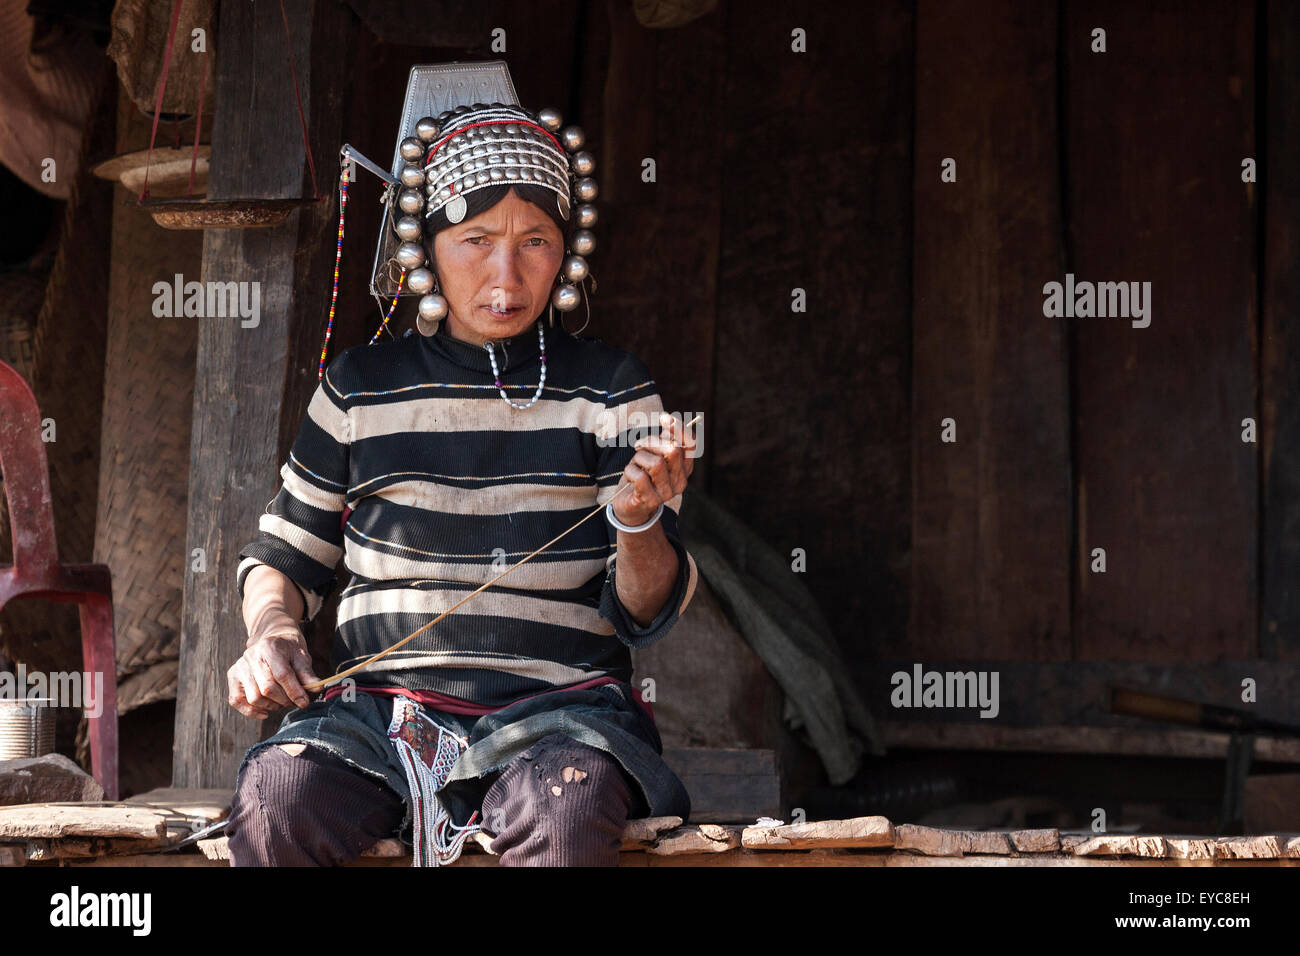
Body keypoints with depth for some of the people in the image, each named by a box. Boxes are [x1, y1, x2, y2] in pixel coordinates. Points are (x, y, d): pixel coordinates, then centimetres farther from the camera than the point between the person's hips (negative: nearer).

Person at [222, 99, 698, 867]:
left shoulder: (610, 390, 6)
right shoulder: (362, 388, 10)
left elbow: (646, 615, 3)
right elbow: (284, 554, 21)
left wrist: (638, 520, -19)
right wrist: (274, 630, -2)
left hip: (557, 707, -1)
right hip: (380, 707, 1)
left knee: (568, 812, -36)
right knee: (275, 800, -31)